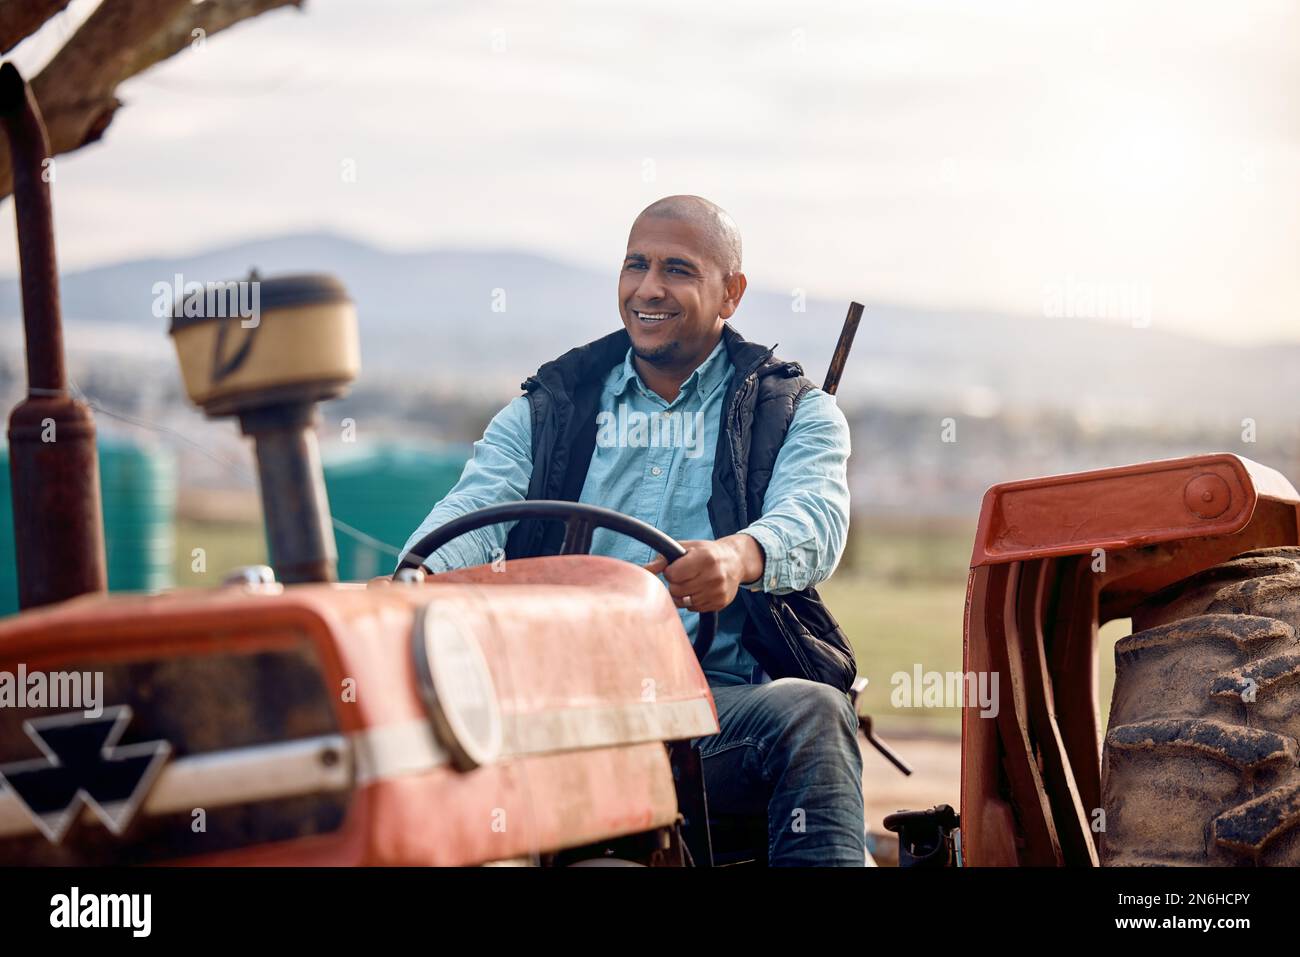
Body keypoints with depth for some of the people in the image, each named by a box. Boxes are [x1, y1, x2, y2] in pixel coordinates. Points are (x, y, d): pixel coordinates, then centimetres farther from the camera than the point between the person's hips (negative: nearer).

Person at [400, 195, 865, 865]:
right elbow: (474, 511, 6)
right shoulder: (547, 412, 22)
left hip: (722, 698, -1)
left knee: (812, 713, -34)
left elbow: (814, 518, -7)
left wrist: (739, 555, -33)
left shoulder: (795, 413, 15)